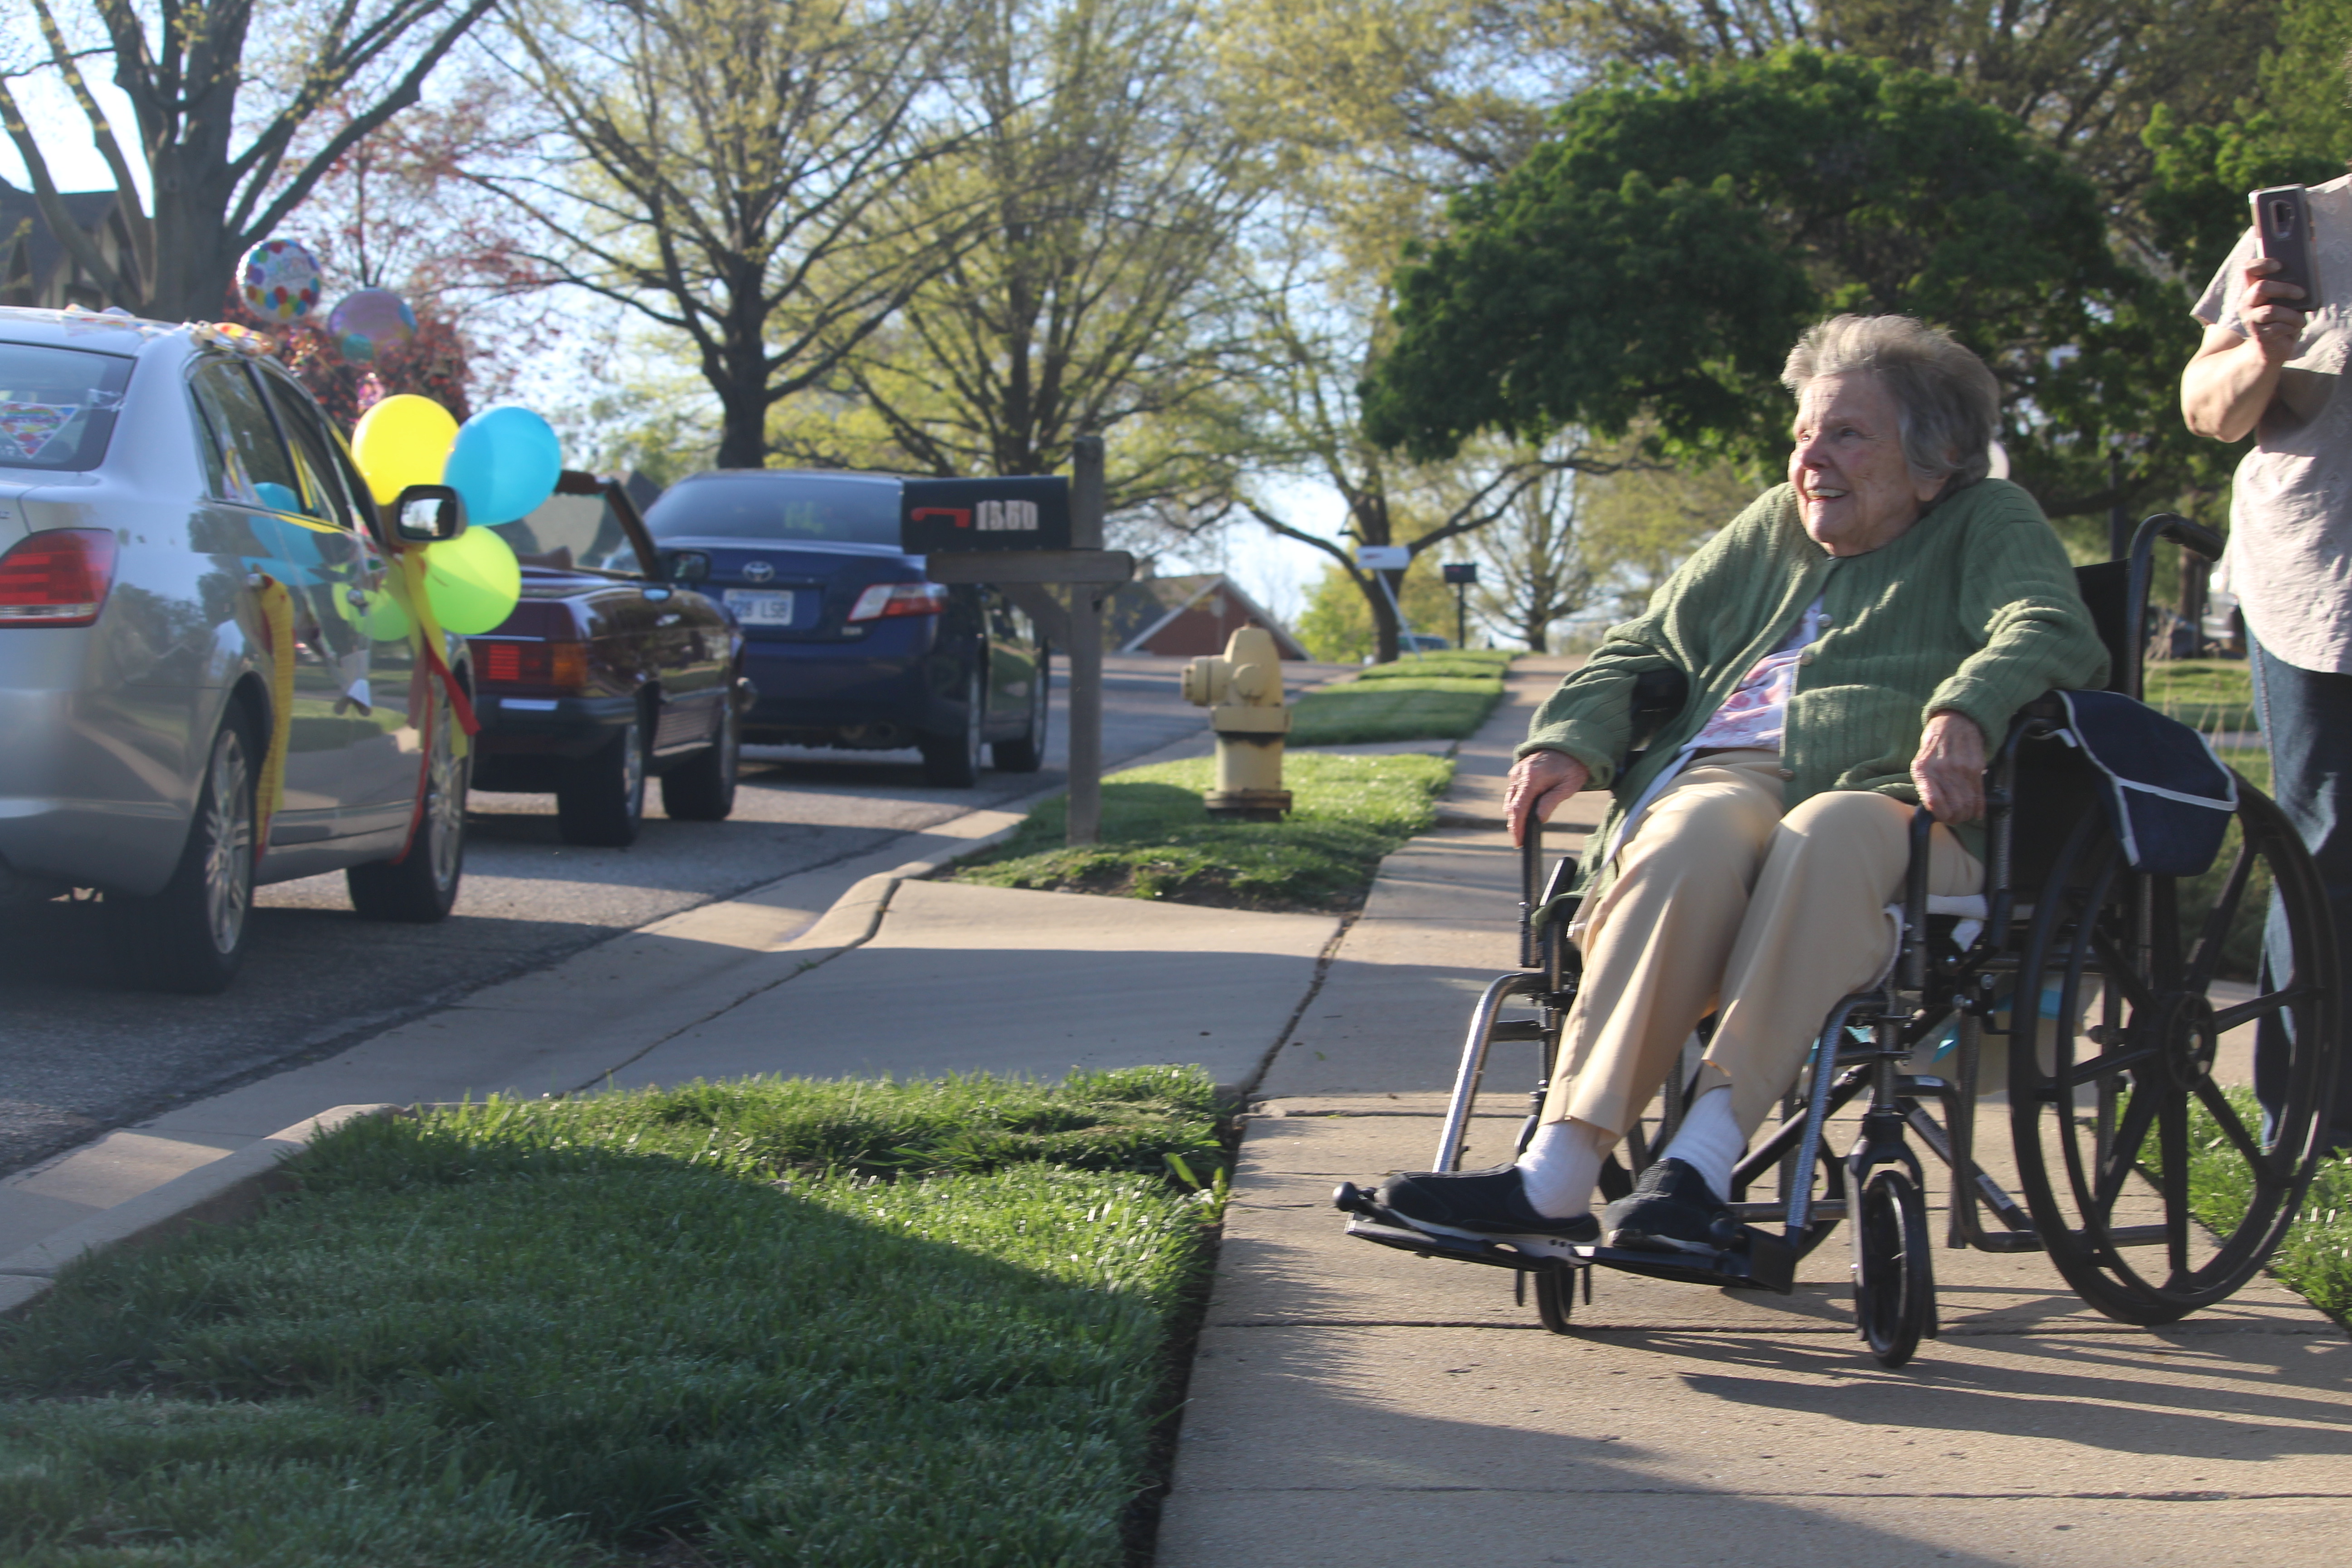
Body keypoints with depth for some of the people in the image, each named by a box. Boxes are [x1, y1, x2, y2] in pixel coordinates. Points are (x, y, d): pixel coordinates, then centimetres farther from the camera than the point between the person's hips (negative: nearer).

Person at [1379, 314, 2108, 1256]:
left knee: (1830, 833, -40)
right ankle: (1557, 1173, -48)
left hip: (1892, 804, -3)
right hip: (1728, 778, 3)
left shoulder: (1989, 525, 18)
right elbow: (1644, 647, 34)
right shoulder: (1772, 528, 33)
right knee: (1693, 837, -35)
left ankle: (1703, 1161, -48)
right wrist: (1570, 743, 11)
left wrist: (1965, 712, -26)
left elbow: (2052, 633, -3)